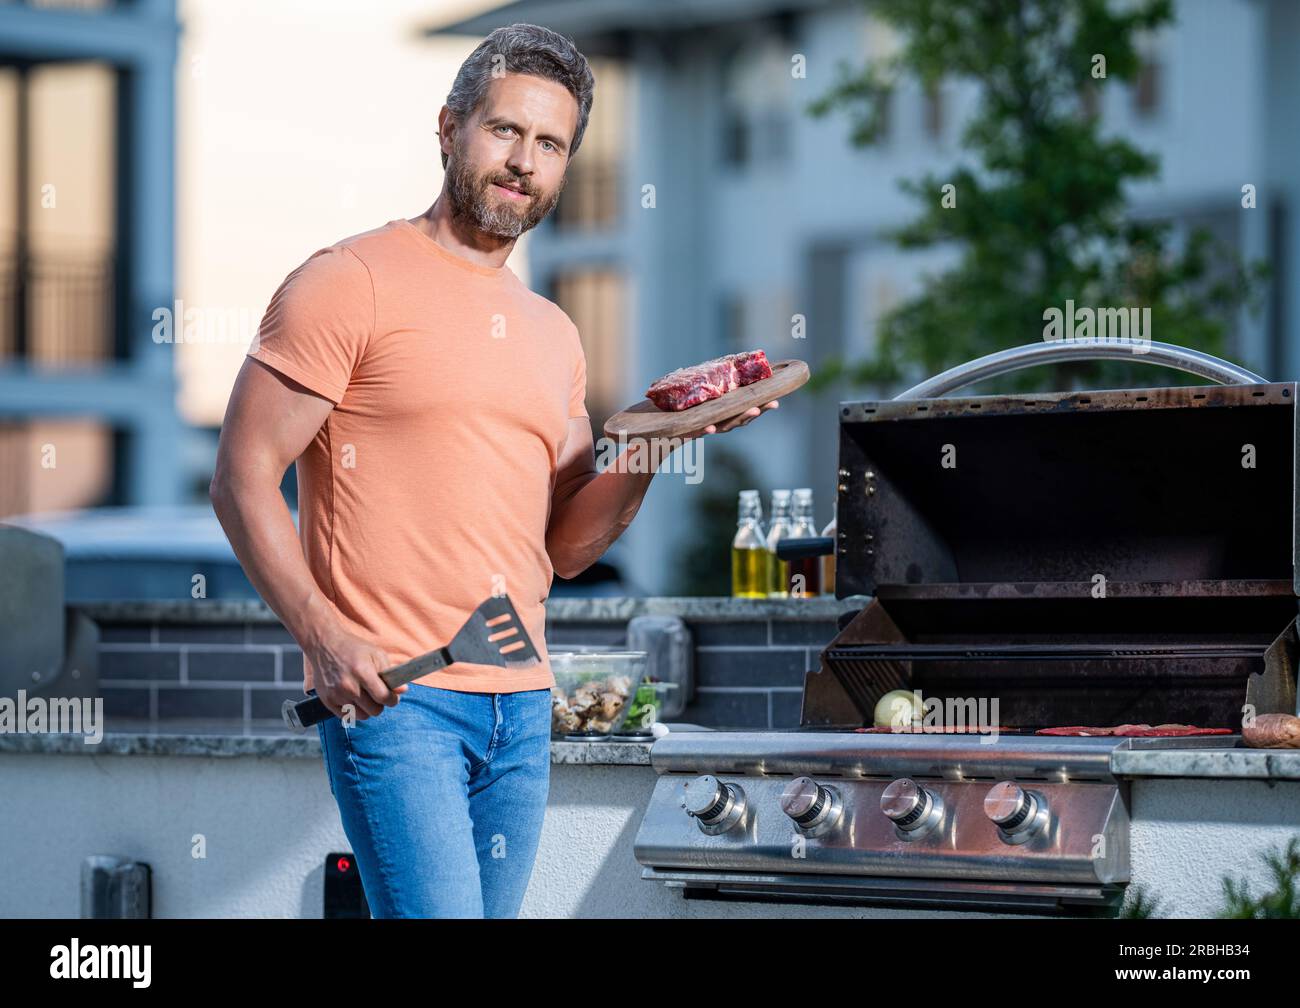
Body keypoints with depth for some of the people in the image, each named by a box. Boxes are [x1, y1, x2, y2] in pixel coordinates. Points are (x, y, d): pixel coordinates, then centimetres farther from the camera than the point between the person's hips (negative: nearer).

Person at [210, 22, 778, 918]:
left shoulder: (555, 336, 17)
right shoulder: (352, 282, -3)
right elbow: (242, 480, -8)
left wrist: (651, 446, 0)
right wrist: (325, 637, -18)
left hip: (523, 709, 7)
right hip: (389, 692, -7)